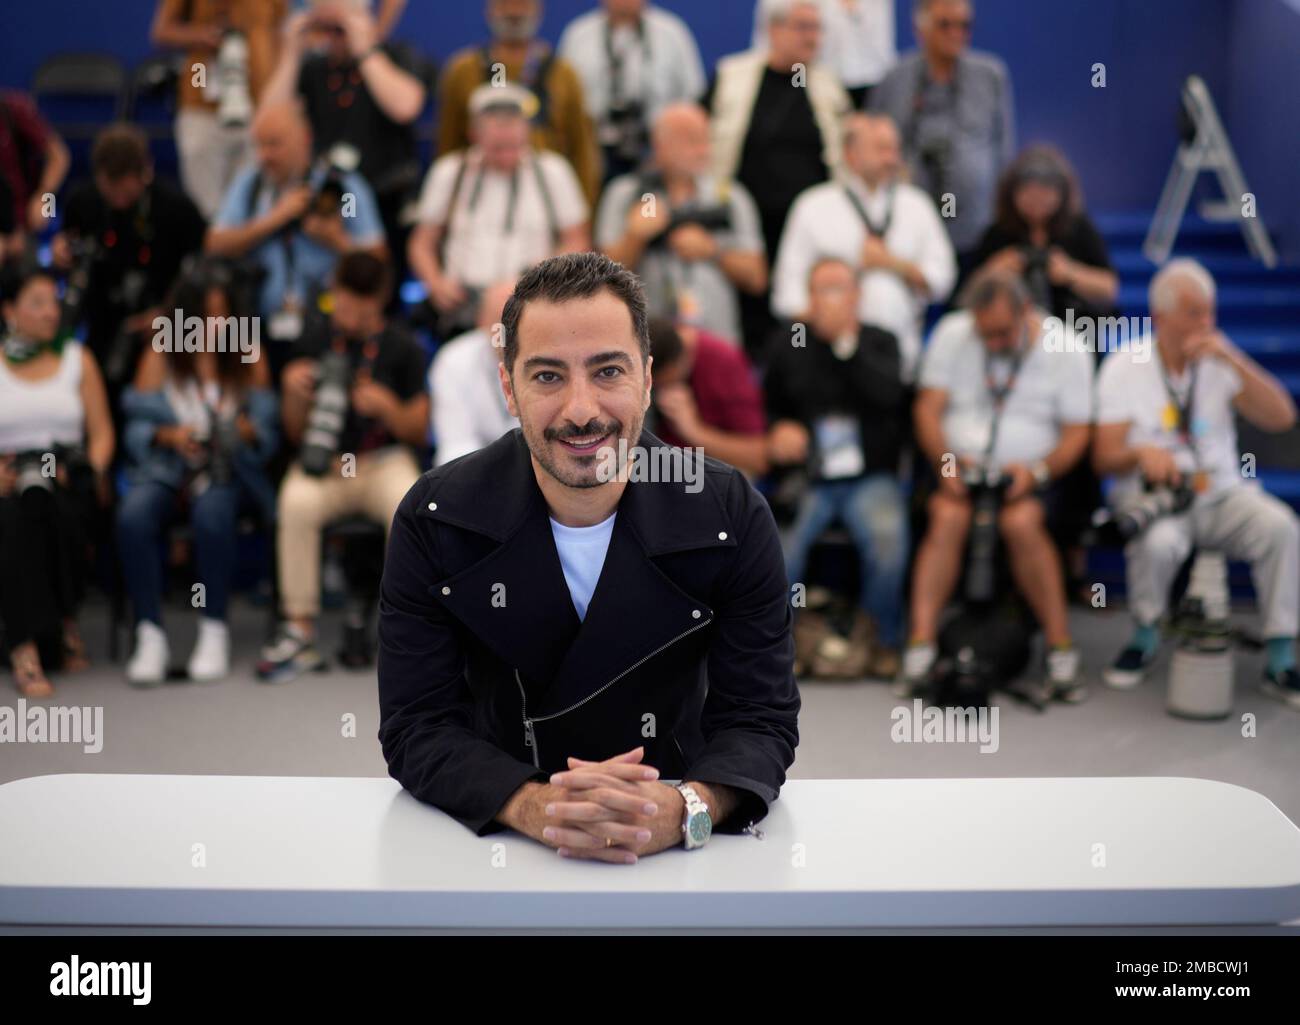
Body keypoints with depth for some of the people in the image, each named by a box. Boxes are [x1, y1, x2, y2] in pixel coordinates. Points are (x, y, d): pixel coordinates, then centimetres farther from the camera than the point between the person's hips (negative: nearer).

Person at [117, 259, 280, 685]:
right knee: (133, 514, -32)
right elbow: (134, 428, 4)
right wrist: (169, 435, -16)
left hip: (229, 469, -1)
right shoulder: (159, 355, 9)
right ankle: (150, 634, -26)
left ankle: (214, 630, -22)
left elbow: (269, 433, 6)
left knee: (213, 512, -36)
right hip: (167, 465, 1)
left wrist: (247, 432, -16)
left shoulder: (249, 357, 10)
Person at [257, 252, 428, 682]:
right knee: (296, 504, -34)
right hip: (322, 461, 1)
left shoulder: (402, 348, 3)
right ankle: (300, 629, -24)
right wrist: (294, 395, -11)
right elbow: (295, 434, 10)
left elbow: (418, 432, 5)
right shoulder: (312, 343, 7)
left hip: (384, 461, -1)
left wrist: (387, 406, -15)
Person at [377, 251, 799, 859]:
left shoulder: (733, 519, -10)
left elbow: (761, 719, -9)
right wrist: (535, 807, -30)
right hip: (497, 841, 1)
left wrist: (684, 811, -31)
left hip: (672, 850, 0)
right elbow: (416, 727, -11)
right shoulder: (433, 522, -10)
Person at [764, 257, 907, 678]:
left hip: (869, 477, -1)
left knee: (887, 536, -31)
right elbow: (768, 408, 23)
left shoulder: (880, 343, 9)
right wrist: (780, 430, 0)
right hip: (807, 475, 1)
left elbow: (887, 394, -11)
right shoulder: (787, 346, 13)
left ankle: (884, 640, -5)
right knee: (776, 541, -27)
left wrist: (846, 341, -13)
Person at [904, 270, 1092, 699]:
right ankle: (920, 645, -34)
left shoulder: (1066, 349, 0)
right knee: (948, 518, -31)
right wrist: (948, 462, -17)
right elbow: (928, 408, 0)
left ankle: (1062, 649, -25)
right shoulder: (951, 334, 4)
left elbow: (1076, 434, -1)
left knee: (1020, 522, -33)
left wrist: (1037, 470, -20)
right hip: (960, 471, 1)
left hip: (1029, 478, -1)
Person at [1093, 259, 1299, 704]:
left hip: (1222, 493, 3)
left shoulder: (1220, 362, 6)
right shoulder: (1123, 367, 0)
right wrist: (1141, 453, -27)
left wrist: (1233, 359, -16)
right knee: (1159, 541, -36)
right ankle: (1145, 638, -6)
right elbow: (1104, 457, -4)